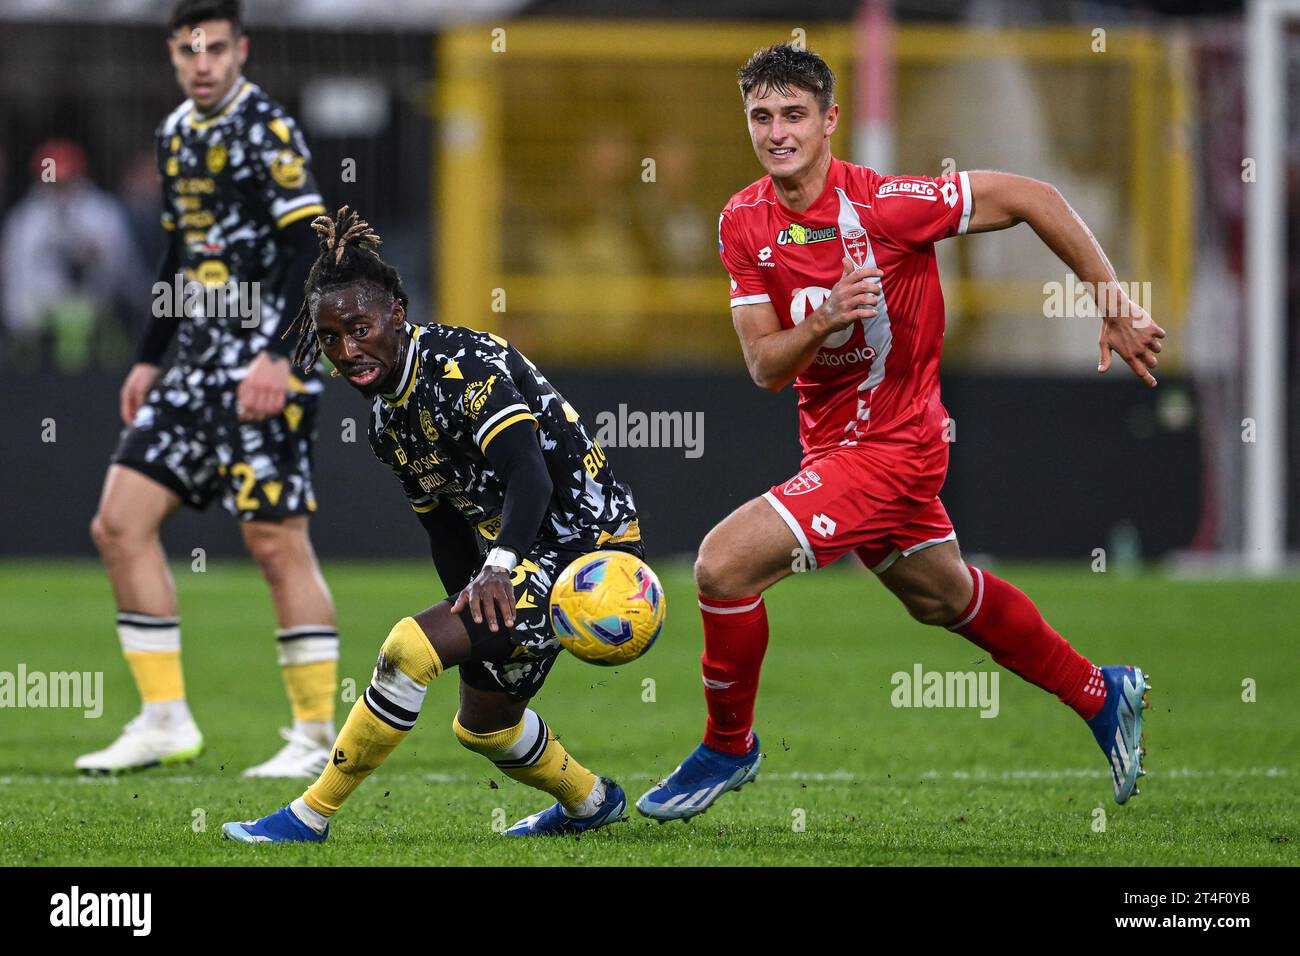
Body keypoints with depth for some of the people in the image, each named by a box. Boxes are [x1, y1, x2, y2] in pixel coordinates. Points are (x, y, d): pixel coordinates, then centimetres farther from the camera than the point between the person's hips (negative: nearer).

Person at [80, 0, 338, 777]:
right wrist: (150, 358, 24)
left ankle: (318, 737, -1)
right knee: (121, 523, 4)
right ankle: (166, 721, 9)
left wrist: (277, 356, -25)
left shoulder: (266, 130, -10)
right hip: (199, 366, 9)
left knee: (278, 540, -8)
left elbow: (308, 247, -17)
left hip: (263, 372, -9)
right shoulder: (179, 133, 15)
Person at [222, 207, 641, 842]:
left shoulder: (464, 362, -20)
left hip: (584, 542, -10)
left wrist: (498, 568, -45)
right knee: (482, 728, 23)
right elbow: (444, 526, 15)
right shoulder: (387, 422, 7)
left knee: (411, 646, -22)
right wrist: (475, 616, 8)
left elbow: (530, 474, -32)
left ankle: (310, 816, -12)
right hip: (514, 556, 10)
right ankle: (591, 802, 51)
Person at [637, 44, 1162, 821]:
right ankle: (1104, 698, 46)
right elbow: (765, 367, -7)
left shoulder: (883, 203, -23)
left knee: (724, 563, -19)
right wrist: (821, 324, -29)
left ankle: (729, 746, 4)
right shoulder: (744, 223, -5)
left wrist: (1114, 305, -14)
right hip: (832, 438, 8)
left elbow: (1031, 197, -15)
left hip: (890, 448, -8)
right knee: (942, 598, 26)